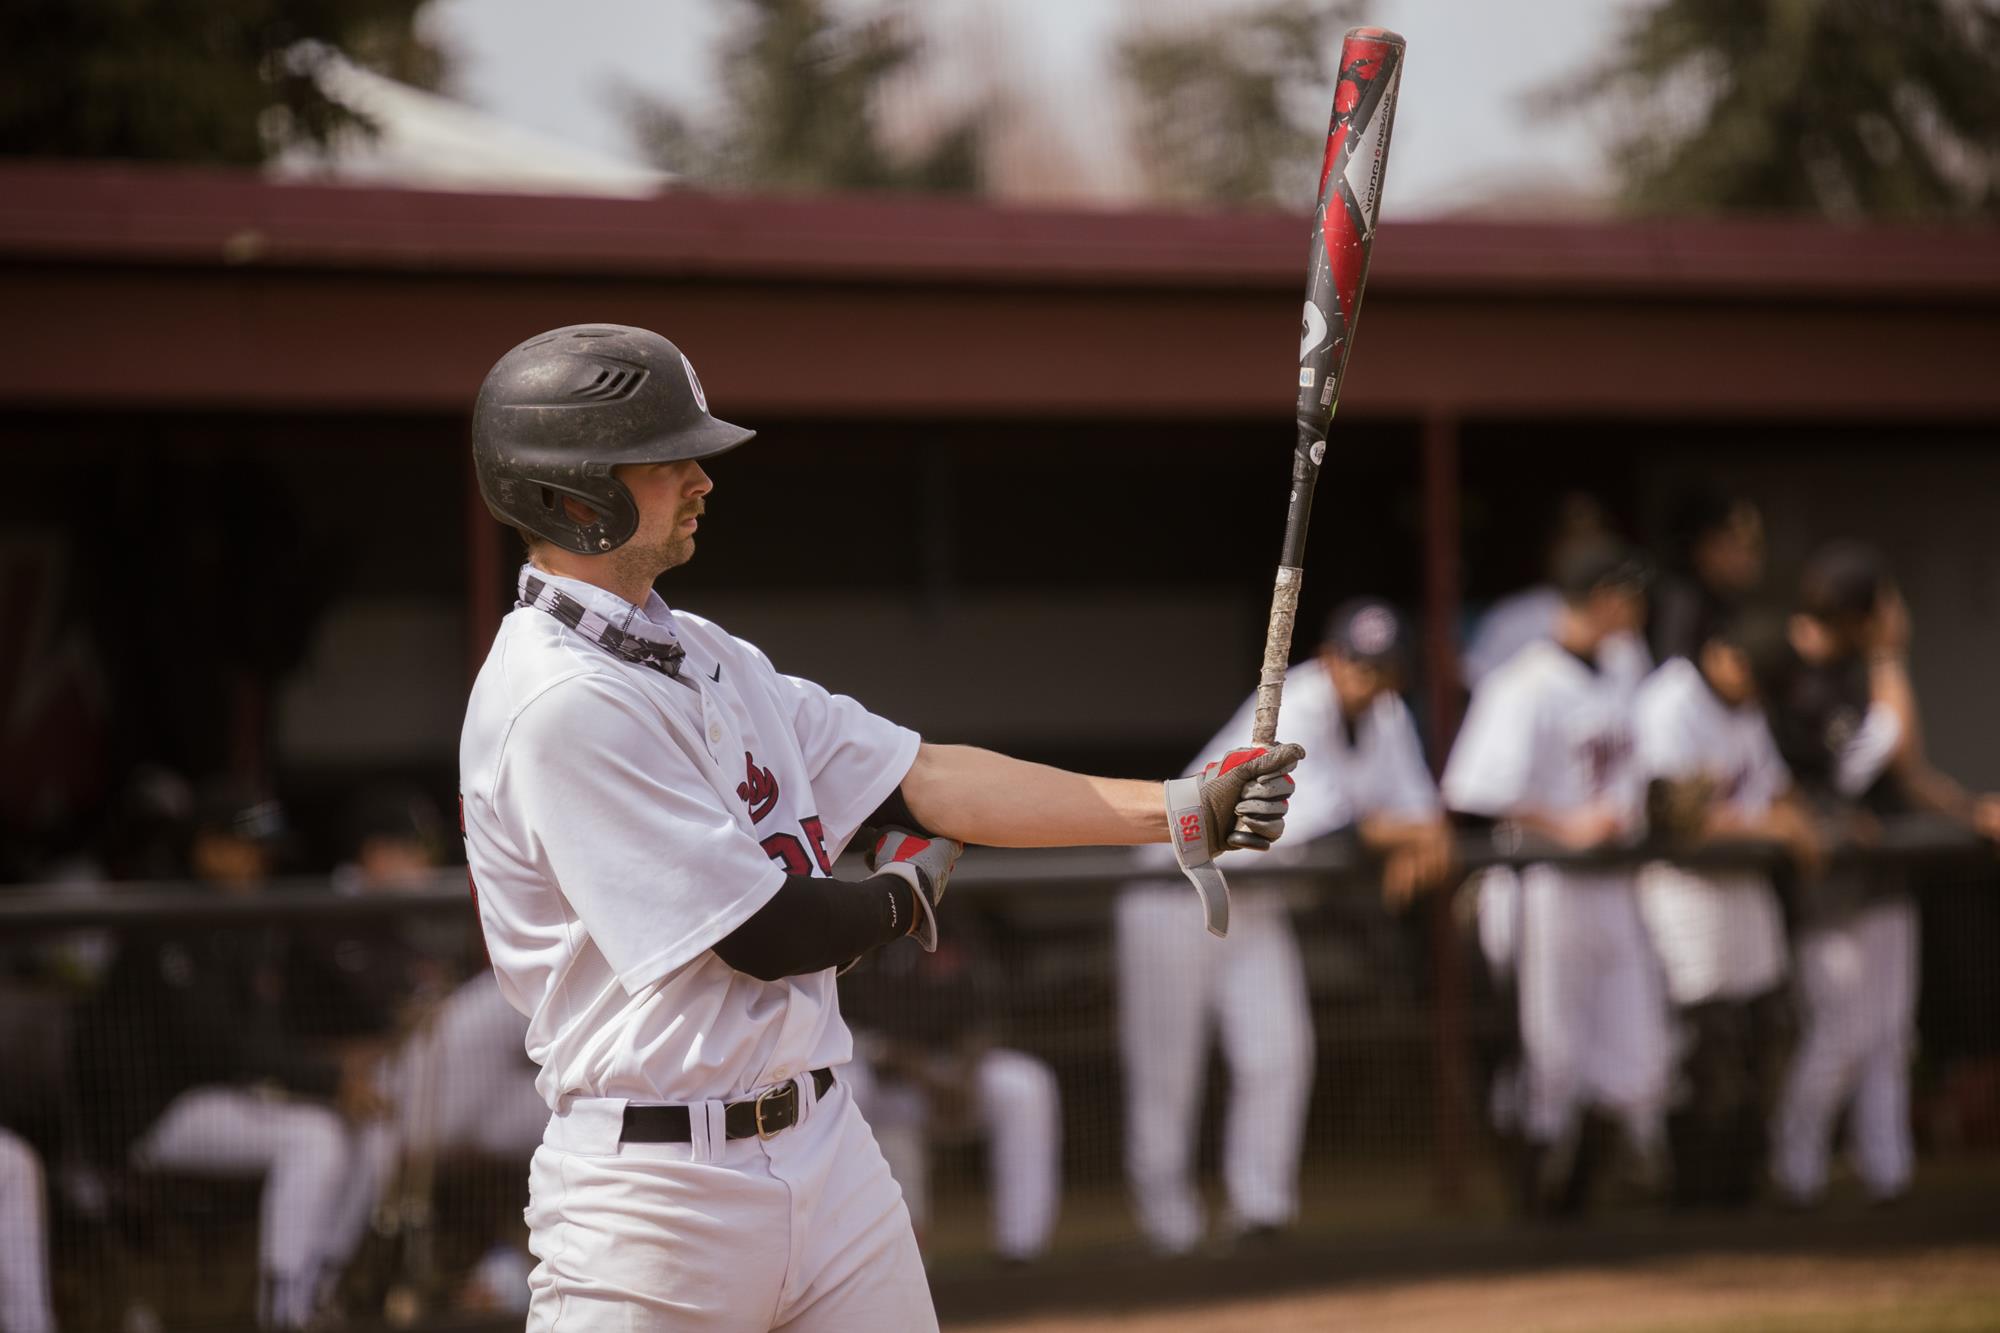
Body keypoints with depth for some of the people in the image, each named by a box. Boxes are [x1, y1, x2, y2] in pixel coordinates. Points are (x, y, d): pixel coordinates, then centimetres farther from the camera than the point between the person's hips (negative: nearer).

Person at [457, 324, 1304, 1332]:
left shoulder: (702, 658, 12)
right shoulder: (559, 702, -18)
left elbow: (919, 779, 9)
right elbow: (767, 935, -17)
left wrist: (1183, 811, 2)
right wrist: (906, 893, 4)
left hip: (828, 1156, 9)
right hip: (655, 1194, -9)